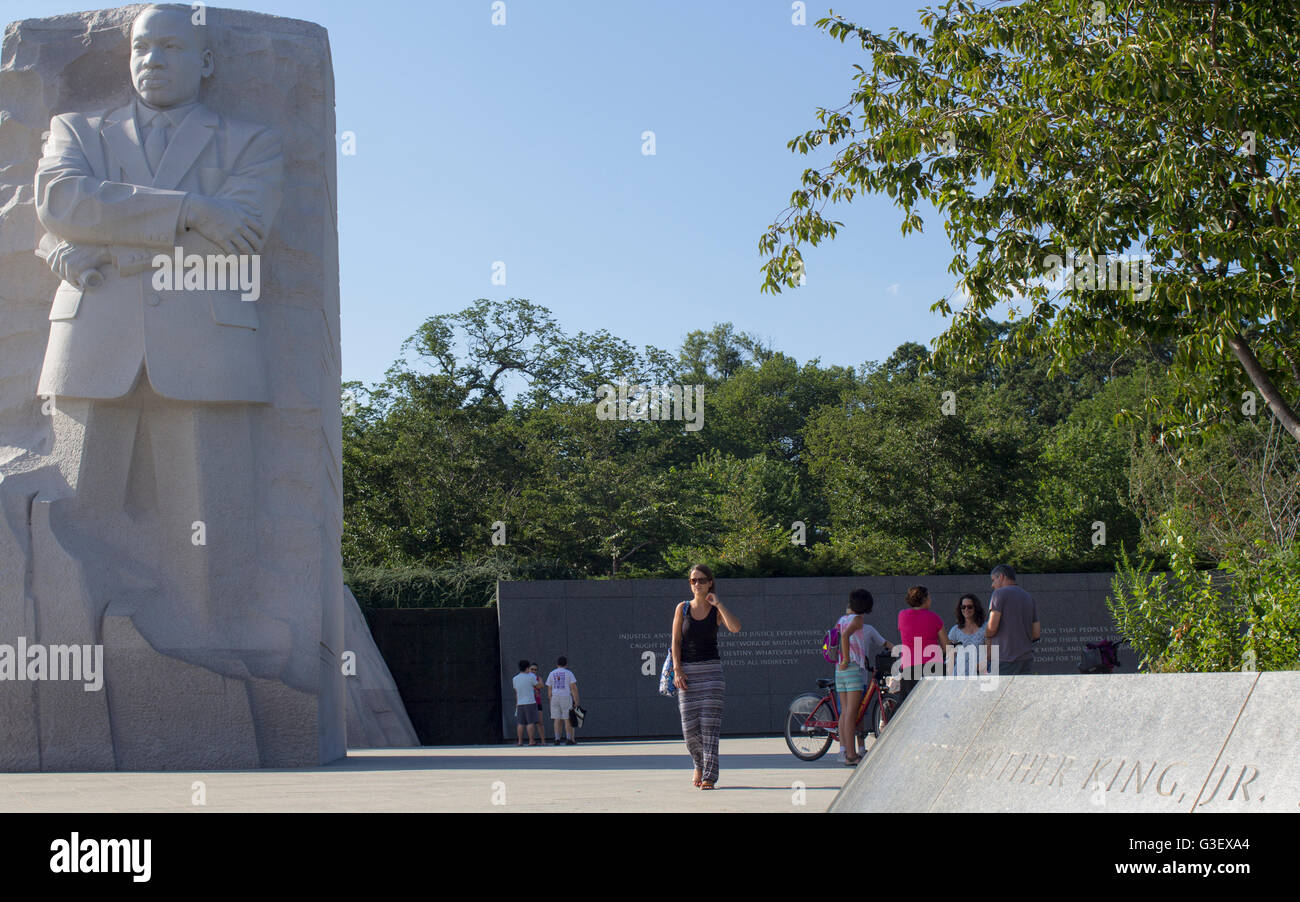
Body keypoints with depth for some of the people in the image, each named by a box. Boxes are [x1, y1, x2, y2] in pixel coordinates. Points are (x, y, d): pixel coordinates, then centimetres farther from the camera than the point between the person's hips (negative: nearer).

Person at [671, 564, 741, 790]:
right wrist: (677, 670, -7)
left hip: (711, 669, -1)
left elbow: (735, 627, -15)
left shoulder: (716, 610, 4)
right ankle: (699, 765, 26)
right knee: (689, 727, -1)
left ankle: (709, 776, -9)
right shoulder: (683, 608, 7)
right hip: (687, 672, 1)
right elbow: (675, 641, 4)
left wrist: (717, 603, -13)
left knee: (709, 724, -9)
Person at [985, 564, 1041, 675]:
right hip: (1027, 657, 7)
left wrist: (986, 634, 7)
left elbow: (992, 627, -13)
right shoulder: (1029, 597, 18)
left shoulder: (1000, 593, -4)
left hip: (1006, 658, -7)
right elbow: (1036, 633, 14)